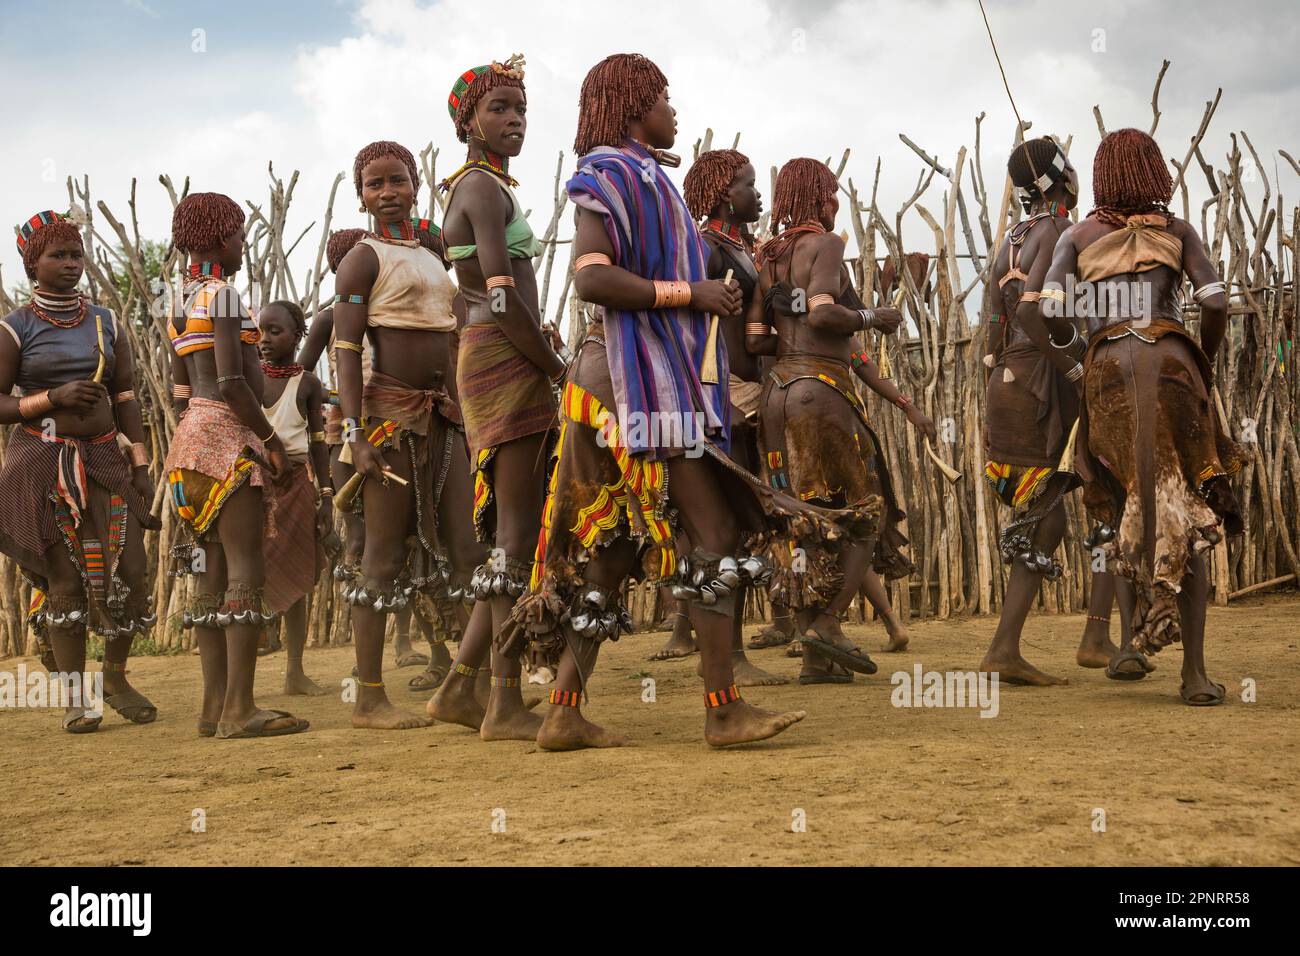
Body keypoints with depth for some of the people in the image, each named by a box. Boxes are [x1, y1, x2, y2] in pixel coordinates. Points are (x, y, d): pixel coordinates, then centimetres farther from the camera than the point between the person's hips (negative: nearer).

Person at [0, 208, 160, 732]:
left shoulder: (105, 322, 10)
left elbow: (126, 397, 11)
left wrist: (141, 463, 4)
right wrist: (54, 398, -17)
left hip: (103, 459, 3)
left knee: (127, 570, -4)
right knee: (63, 579, -3)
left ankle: (116, 678, 17)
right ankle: (74, 695, 8)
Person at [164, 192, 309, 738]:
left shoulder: (181, 302, 18)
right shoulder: (223, 294, -10)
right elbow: (231, 382, -20)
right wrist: (272, 440, -12)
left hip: (193, 430, 10)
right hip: (229, 437, -10)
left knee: (213, 574, 8)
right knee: (246, 571, -11)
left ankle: (215, 707, 9)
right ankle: (239, 709, -13)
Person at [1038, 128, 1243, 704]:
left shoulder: (1078, 235, 12)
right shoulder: (1177, 231, 11)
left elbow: (1050, 309, -3)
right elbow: (1215, 302, -2)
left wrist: (1076, 372, 7)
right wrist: (1205, 369, 12)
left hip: (1109, 370, 1)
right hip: (1170, 363, -1)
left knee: (1129, 506, 22)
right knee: (1189, 520, 1)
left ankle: (1140, 623, 3)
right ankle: (1195, 673, -7)